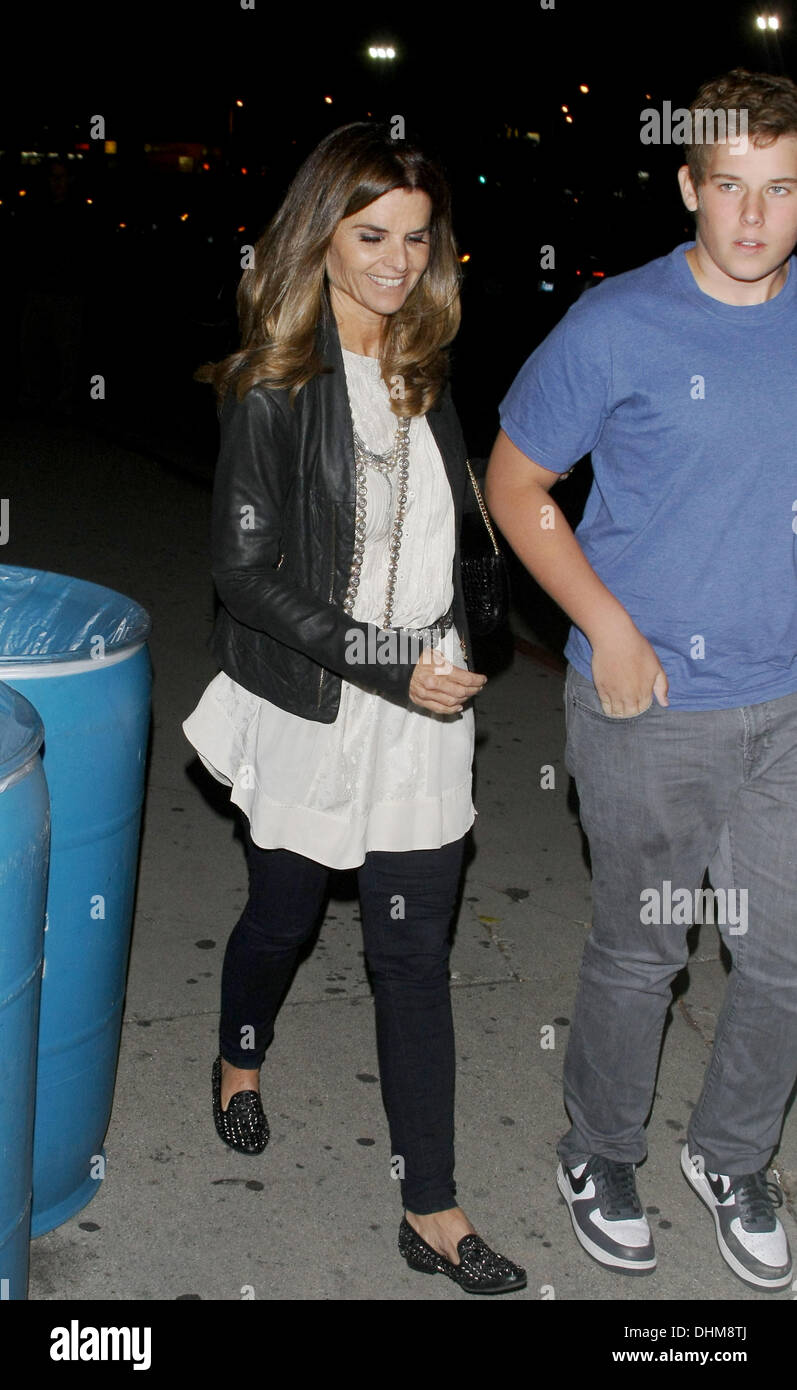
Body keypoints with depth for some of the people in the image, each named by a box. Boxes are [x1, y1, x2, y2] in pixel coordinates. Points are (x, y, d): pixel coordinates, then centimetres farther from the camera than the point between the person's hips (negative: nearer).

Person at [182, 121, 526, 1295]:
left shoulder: (424, 370, 5)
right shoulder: (274, 386, -13)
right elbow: (245, 574, -16)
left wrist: (453, 650, 14)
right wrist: (386, 666, -20)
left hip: (424, 705, 4)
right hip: (312, 711, -4)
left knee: (415, 952, 6)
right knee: (283, 913, 18)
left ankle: (432, 1212, 15)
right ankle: (240, 1057, 51)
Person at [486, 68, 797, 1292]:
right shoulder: (617, 329, -12)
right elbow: (514, 484, -4)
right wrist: (608, 625, -11)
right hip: (648, 705, -4)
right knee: (639, 953, 12)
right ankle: (602, 1155, 36)